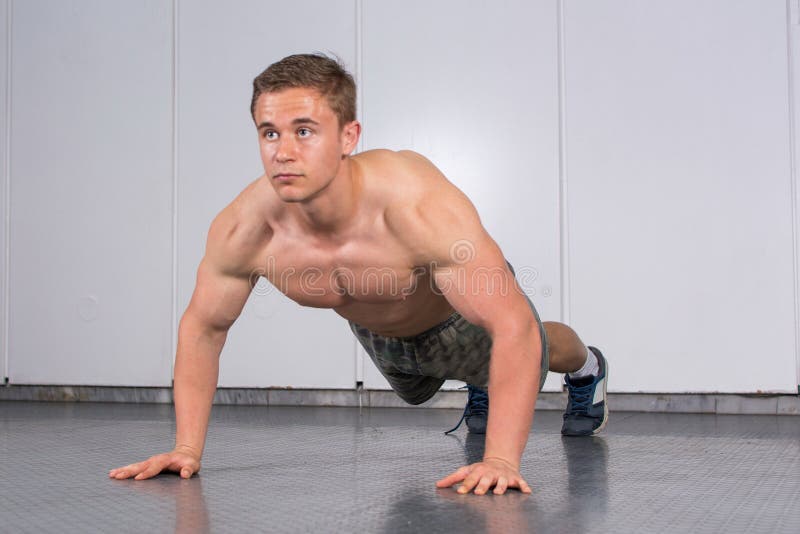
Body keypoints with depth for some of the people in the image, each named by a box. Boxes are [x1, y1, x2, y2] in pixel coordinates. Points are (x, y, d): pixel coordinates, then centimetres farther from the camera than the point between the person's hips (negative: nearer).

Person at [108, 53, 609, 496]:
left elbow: (515, 325, -46)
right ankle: (480, 385, 68)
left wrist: (500, 458, -53)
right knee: (416, 392, 33)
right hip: (377, 333, 4)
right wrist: (187, 448, -21)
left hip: (461, 311, -4)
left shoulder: (420, 207, -48)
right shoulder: (242, 230, -36)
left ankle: (586, 369, 61)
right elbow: (202, 328, -17)